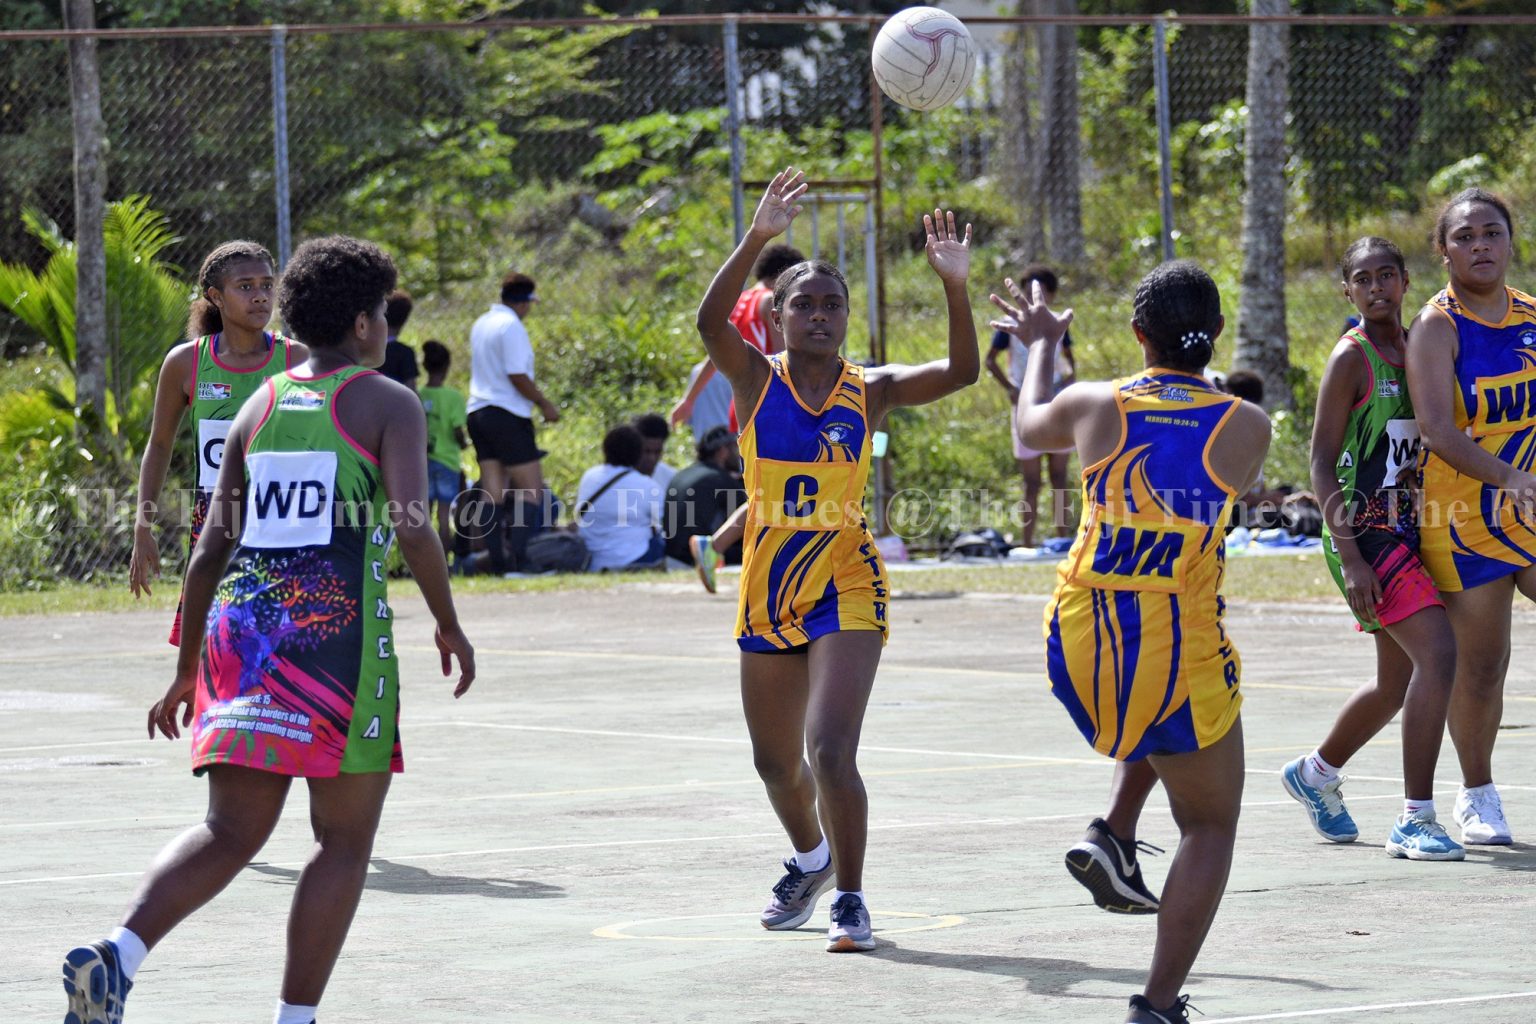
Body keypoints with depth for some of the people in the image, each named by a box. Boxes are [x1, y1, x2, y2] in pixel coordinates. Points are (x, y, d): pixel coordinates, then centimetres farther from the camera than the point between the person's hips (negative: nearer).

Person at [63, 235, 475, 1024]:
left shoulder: (259, 407, 16)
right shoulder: (387, 404, 1)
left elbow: (210, 550, 14)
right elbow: (411, 525, -13)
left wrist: (186, 671, 19)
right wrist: (448, 627, 0)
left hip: (241, 623, 5)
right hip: (337, 629, -5)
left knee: (230, 832, 5)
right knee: (345, 840, 7)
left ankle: (118, 953, -18)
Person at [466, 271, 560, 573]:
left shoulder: (481, 324, 14)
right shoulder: (511, 326, -12)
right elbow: (517, 376, -17)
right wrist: (545, 404, -7)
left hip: (478, 410, 8)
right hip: (508, 413, -8)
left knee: (493, 490, 5)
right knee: (531, 488, -3)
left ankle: (497, 558, 1)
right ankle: (519, 553, -15)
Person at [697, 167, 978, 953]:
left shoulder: (869, 392, -2)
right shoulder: (757, 382, -2)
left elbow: (960, 371, -16)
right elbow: (711, 321, -21)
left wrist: (955, 288, -30)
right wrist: (759, 239, -34)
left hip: (846, 587, -2)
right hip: (768, 584, 2)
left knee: (831, 750, -17)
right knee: (776, 762, 17)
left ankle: (850, 899, -2)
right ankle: (811, 857, 46)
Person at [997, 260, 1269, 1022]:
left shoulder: (1094, 406, 0)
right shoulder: (1248, 428, -3)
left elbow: (1030, 424, 23)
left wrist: (1041, 344, 43)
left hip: (1078, 646, 3)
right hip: (1181, 658, -3)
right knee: (1210, 827, 14)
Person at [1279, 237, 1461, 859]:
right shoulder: (1351, 358, -9)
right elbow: (1322, 463, -12)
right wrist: (1349, 558, -19)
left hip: (1407, 527, 8)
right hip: (1366, 532, -8)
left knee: (1399, 682, 15)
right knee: (1437, 654, -21)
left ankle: (1316, 774, 40)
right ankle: (1415, 823, -19)